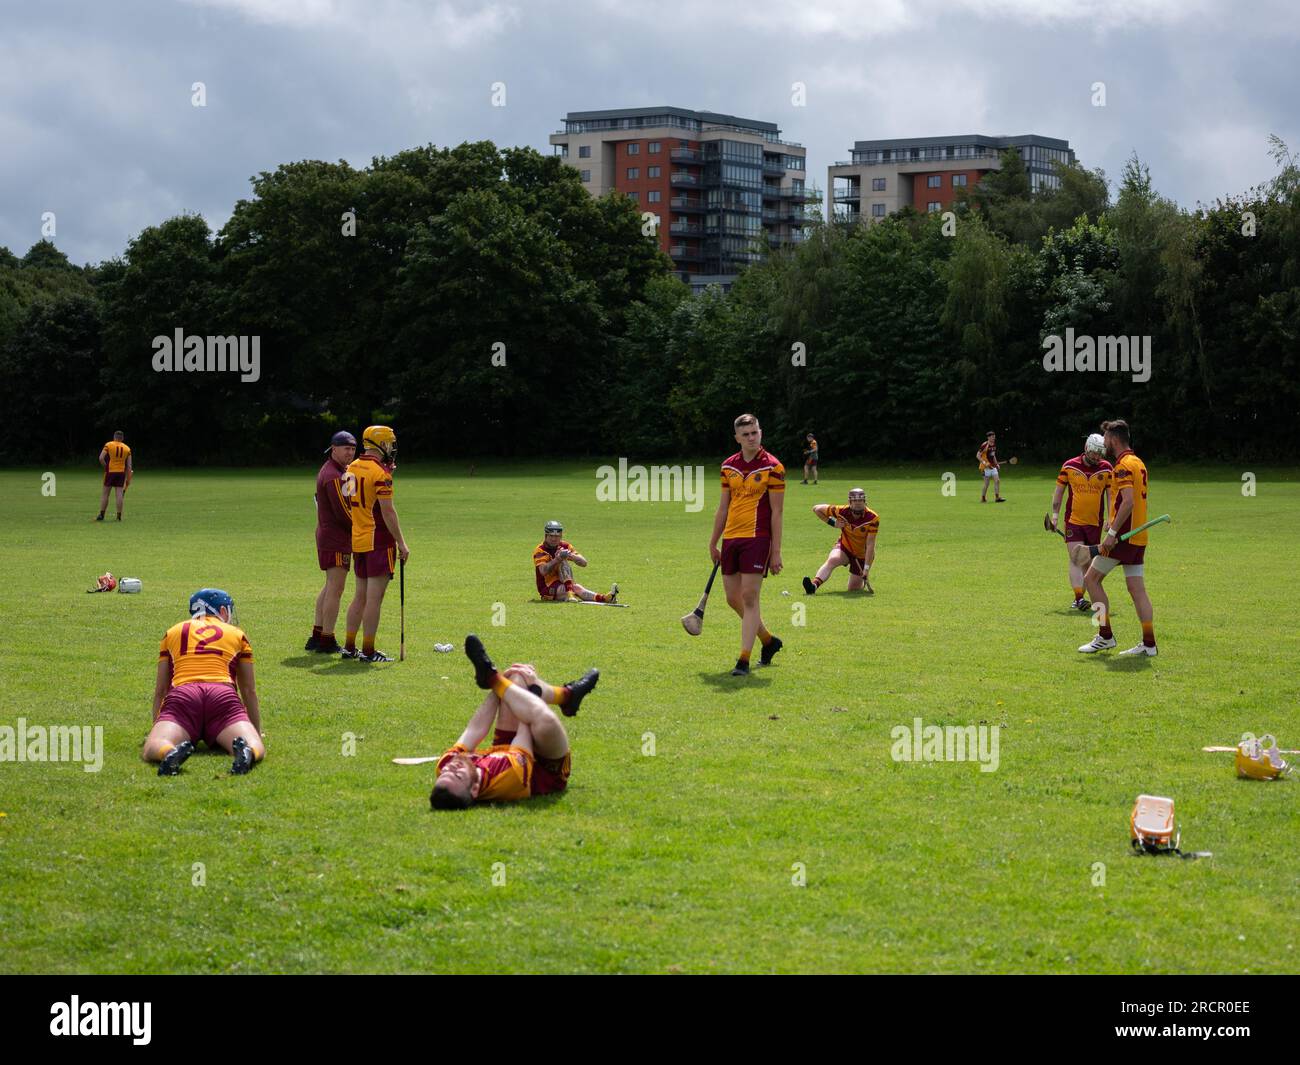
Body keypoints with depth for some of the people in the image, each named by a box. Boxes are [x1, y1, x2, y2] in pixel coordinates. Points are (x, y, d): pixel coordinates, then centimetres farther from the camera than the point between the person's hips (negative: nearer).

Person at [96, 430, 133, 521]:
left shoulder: (108, 445, 0)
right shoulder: (127, 448, 7)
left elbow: (101, 458, -12)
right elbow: (129, 466, 5)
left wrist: (106, 466, 3)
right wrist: (128, 479, 8)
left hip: (110, 472, -2)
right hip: (121, 472, 2)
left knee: (105, 493, 6)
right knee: (119, 494, 1)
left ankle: (101, 515, 6)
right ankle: (119, 516, 0)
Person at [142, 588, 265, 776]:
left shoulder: (173, 632, 30)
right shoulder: (237, 634, 28)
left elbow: (160, 690, 29)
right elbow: (249, 690, 32)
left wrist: (157, 729, 39)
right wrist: (257, 731, 43)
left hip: (181, 695, 0)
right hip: (223, 696, 0)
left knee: (150, 751, -12)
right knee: (257, 750, -10)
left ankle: (171, 753, -48)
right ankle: (247, 752, -47)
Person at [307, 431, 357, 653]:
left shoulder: (330, 471, 16)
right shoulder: (333, 476, -17)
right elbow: (343, 512, -19)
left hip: (327, 535, 11)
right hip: (336, 537, -11)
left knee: (329, 587, 17)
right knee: (335, 589, -8)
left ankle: (316, 636, 21)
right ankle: (327, 641, -6)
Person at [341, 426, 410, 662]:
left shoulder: (351, 468, 9)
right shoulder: (381, 473, -14)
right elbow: (388, 511, -17)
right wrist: (401, 544, -12)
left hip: (357, 540, 8)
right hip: (379, 542, -8)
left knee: (360, 596, 16)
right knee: (374, 598, -4)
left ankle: (349, 647, 19)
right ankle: (368, 651, -2)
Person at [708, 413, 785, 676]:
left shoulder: (772, 467, -6)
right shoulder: (728, 466, 10)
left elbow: (777, 512, -7)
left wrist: (776, 551, -10)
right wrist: (713, 542, 17)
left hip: (757, 538, -6)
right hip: (730, 538, 6)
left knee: (749, 598, -10)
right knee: (733, 598, 9)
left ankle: (744, 660, -7)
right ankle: (769, 640, 31)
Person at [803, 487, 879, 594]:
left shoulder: (872, 518, -25)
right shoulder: (842, 511, -20)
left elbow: (870, 545, -25)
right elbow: (816, 509, -7)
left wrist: (866, 568, -29)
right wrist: (832, 522, -14)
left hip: (862, 555, -1)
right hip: (844, 547, 1)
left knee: (853, 589, 3)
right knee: (832, 560, -33)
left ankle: (864, 581, 36)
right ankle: (814, 585, -46)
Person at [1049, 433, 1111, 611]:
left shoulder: (1106, 468, 1)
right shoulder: (1069, 466, -1)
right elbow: (1058, 491, 7)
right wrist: (1055, 514, 0)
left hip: (1095, 523, 2)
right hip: (1073, 521, -2)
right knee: (1076, 560, -11)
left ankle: (1079, 597, 17)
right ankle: (1079, 597, -18)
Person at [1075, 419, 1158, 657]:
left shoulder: (1123, 465, -13)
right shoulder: (1138, 463, 17)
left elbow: (1128, 501, -24)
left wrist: (1112, 533, -26)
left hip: (1123, 536, -9)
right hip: (1138, 537, 9)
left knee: (1091, 578, 1)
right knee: (1137, 589, 6)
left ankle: (1105, 636, 1)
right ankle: (1149, 644, 1)